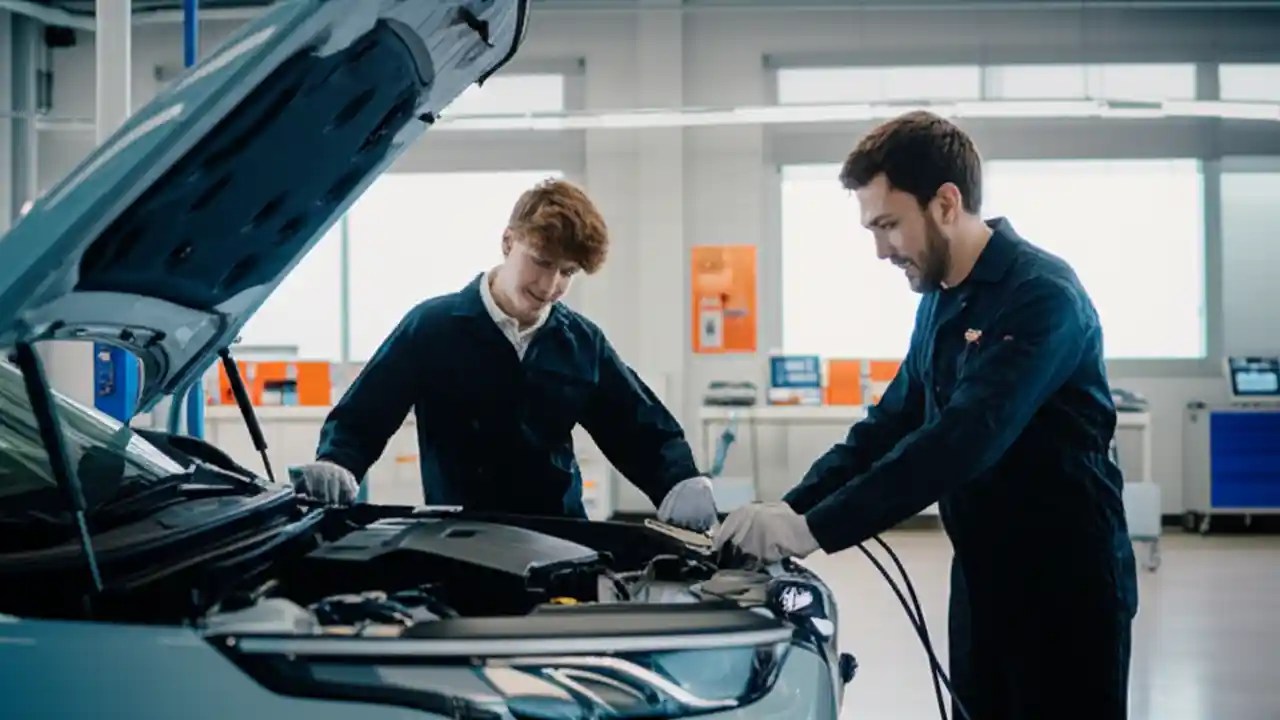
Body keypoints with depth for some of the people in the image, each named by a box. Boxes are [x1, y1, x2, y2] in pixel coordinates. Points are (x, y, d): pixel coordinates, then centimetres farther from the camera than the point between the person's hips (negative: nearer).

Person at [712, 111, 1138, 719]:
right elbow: (888, 424, 12)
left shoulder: (1042, 296, -20)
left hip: (1066, 587, -8)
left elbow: (960, 442, -30)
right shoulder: (939, 302, 8)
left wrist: (814, 530, -32)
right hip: (982, 579, 8)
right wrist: (787, 511, -3)